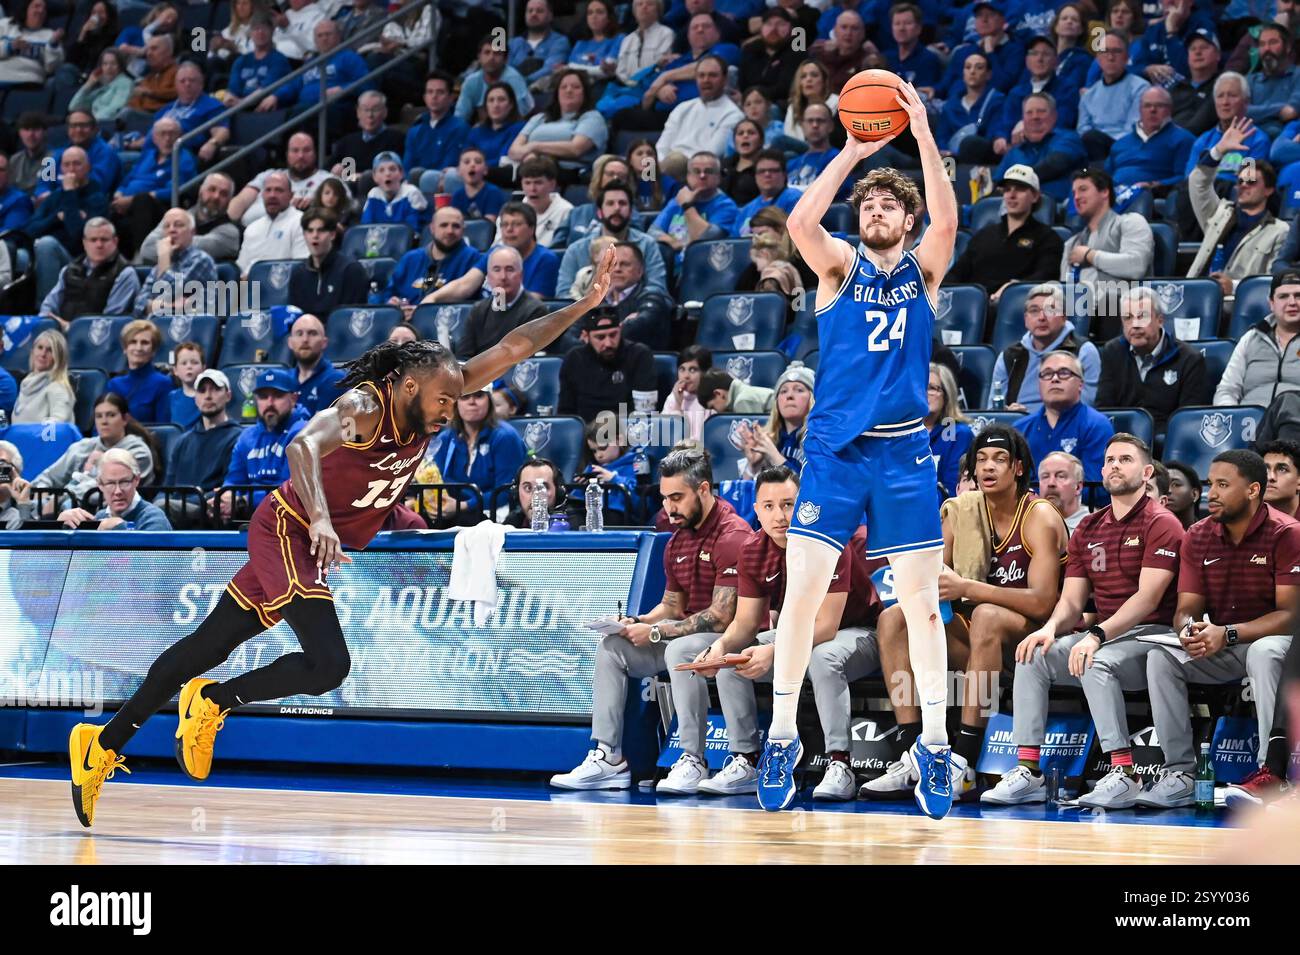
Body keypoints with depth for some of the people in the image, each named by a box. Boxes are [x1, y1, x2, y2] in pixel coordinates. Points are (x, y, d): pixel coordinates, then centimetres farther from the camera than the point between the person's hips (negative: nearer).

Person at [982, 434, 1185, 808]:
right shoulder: (1088, 529, 17)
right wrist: (1050, 629, -12)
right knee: (1032, 655, -16)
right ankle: (1028, 772, -20)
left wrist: (1097, 635, -28)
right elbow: (1071, 601, 12)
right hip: (1102, 634, 7)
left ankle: (1123, 777, -32)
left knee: (1096, 664, -35)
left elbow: (1147, 598, -17)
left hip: (1149, 635, -7)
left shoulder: (1160, 524, -6)